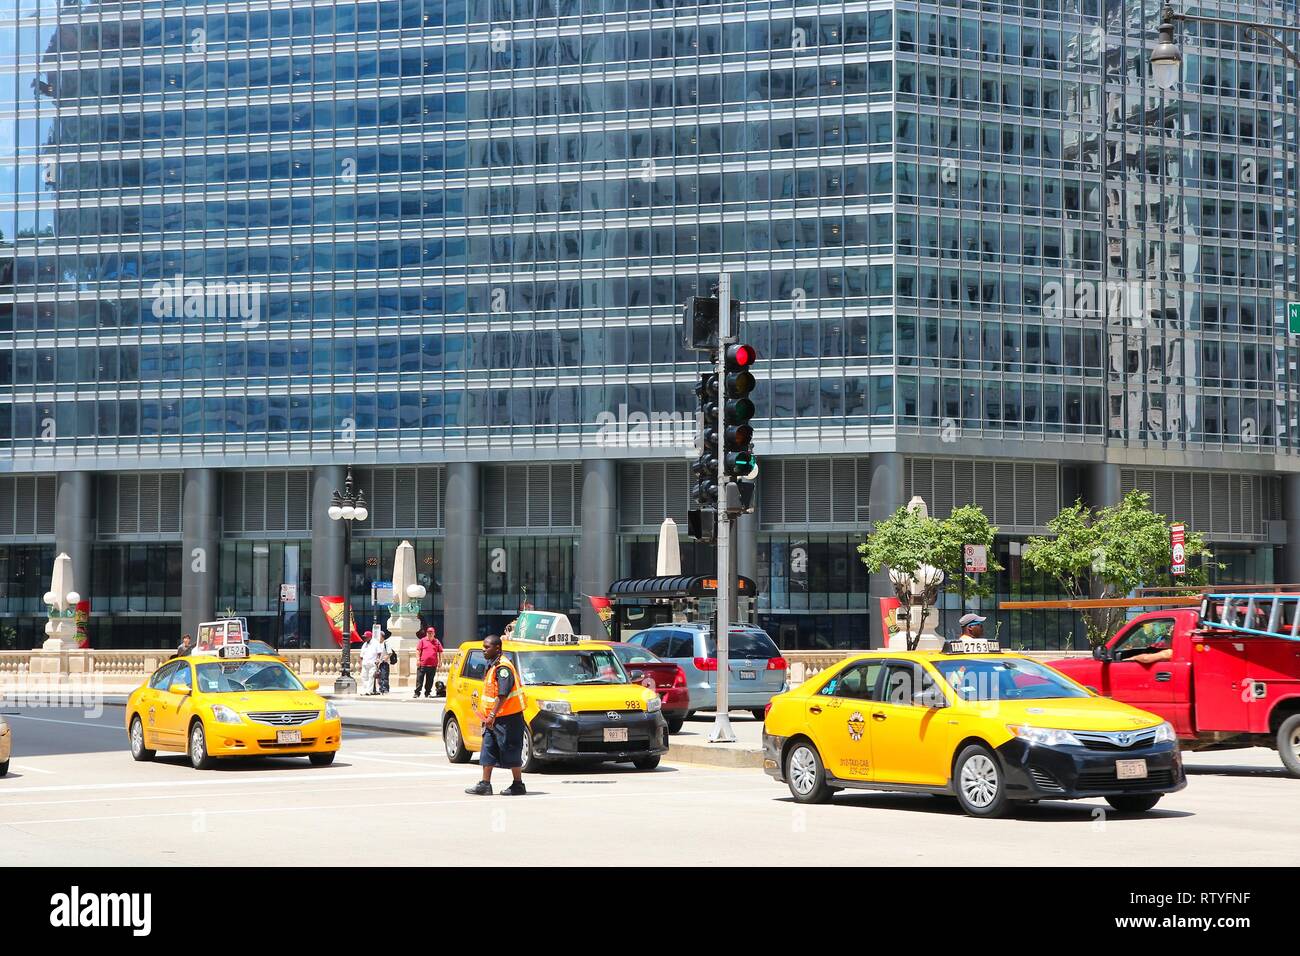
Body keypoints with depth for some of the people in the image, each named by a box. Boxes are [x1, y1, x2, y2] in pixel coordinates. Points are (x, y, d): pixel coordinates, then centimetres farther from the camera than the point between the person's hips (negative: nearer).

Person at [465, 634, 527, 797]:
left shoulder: (502, 667, -17)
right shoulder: (492, 666, 14)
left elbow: (503, 695, -24)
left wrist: (492, 715, -25)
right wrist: (488, 716, 19)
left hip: (507, 717, -10)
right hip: (494, 718, 10)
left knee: (511, 751, -2)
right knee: (488, 751, 8)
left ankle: (518, 785, 5)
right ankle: (485, 784, 10)